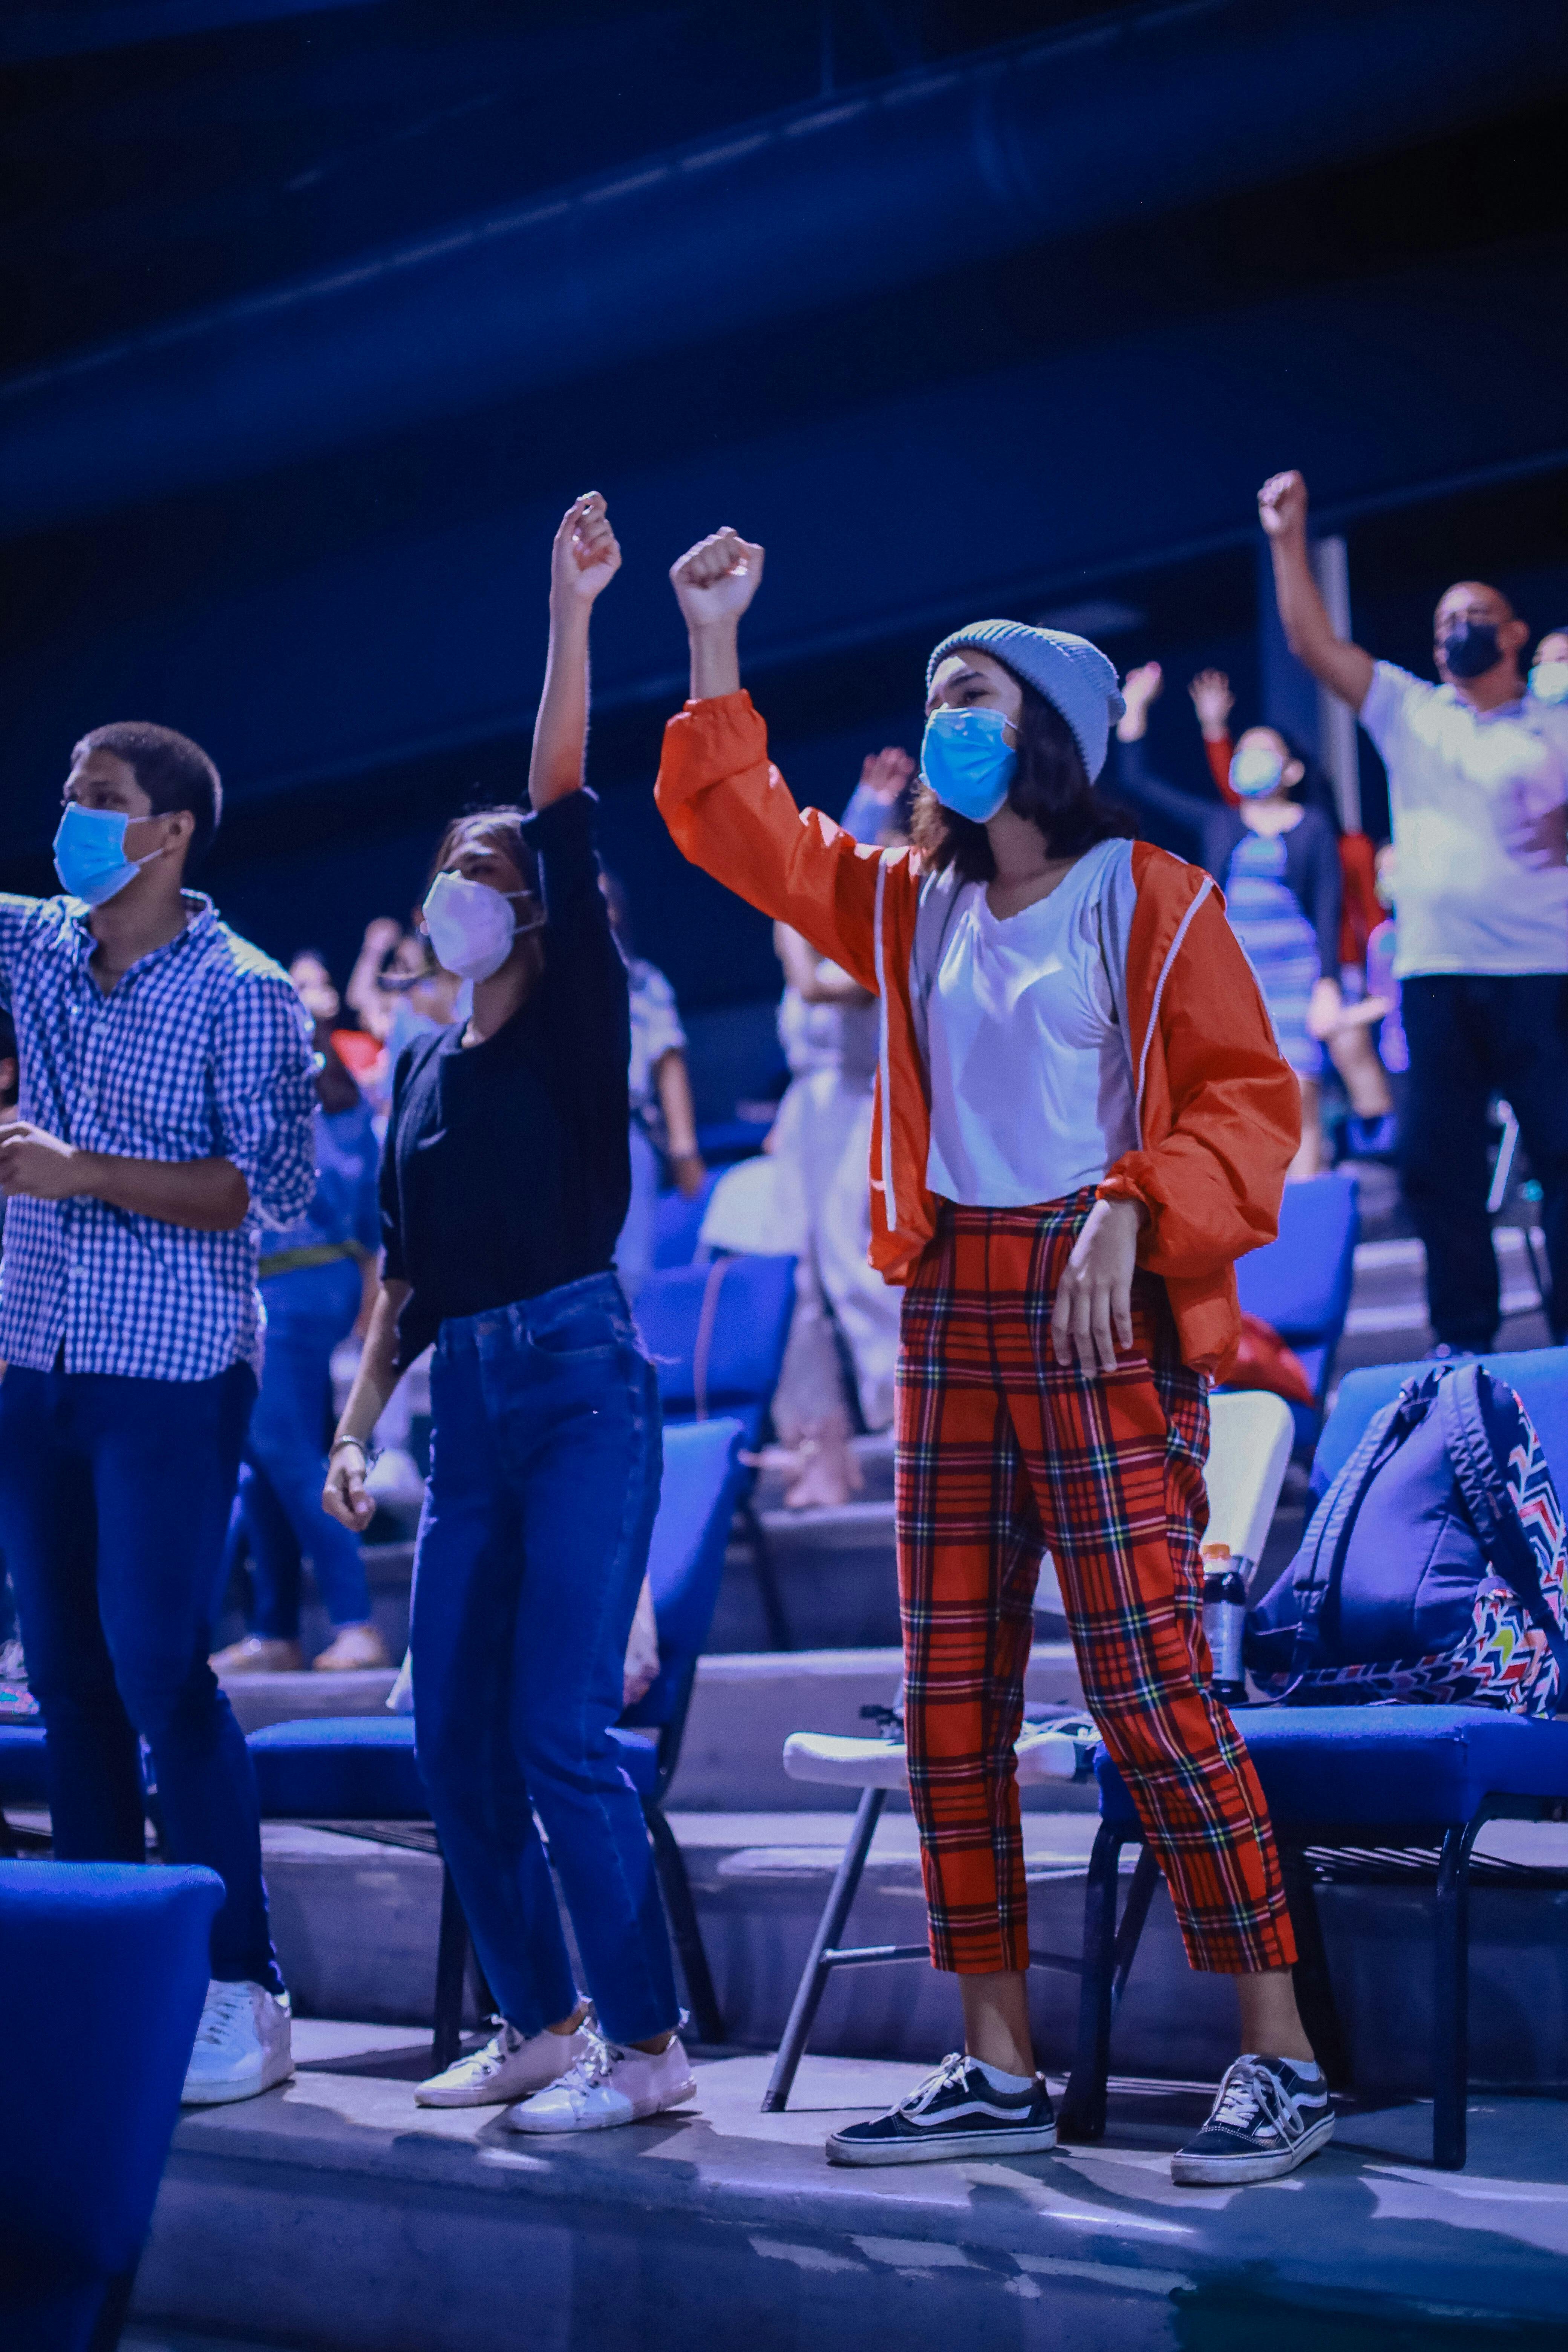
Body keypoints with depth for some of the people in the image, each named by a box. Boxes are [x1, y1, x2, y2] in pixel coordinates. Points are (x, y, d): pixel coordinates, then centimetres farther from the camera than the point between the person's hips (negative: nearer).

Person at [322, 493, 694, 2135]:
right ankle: (538, 2021, 19)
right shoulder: (424, 1069, 16)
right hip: (467, 1410, 7)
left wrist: (571, 613, -16)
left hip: (580, 1385, -7)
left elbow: (563, 814, -12)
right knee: (452, 1735, 6)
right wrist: (356, 1421, 13)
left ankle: (645, 2044, -2)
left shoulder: (576, 1024, -1)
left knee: (559, 1732, -11)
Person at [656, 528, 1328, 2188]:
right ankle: (998, 2070, 13)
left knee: (1147, 1680, -12)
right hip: (952, 1308, 7)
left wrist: (1131, 1209, -20)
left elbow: (1253, 1100, -6)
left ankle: (1281, 2058, -4)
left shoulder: (1150, 899, -2)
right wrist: (715, 647, 12)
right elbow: (740, 831, 17)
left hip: (1099, 1315, -6)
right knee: (950, 1697, 5)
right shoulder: (913, 906, 15)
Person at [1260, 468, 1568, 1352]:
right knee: (1441, 1162, 3)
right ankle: (1463, 1336, 11)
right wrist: (1290, 540, -2)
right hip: (1435, 973, 2)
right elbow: (1314, 643, 5)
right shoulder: (1407, 712, 12)